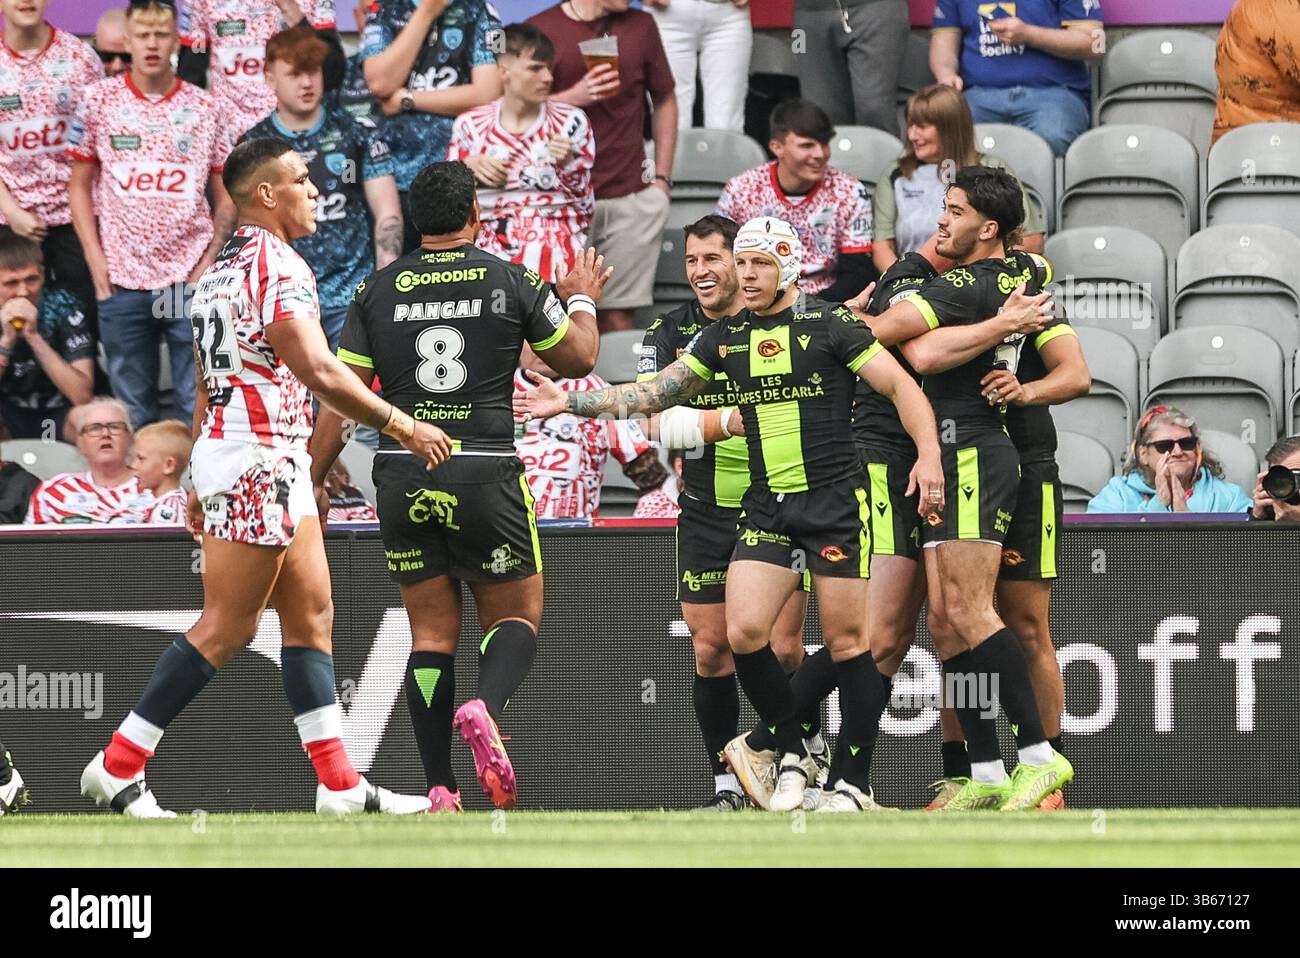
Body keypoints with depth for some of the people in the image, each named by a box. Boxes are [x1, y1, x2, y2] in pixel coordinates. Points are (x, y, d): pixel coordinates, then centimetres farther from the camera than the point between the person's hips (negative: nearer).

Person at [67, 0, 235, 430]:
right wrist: (95, 257, -1)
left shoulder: (202, 108, 4)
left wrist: (213, 257, -4)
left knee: (201, 406, 0)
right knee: (133, 412, 8)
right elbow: (80, 184, 8)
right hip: (122, 279, 0)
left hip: (191, 279, 0)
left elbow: (226, 196, 9)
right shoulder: (100, 100, 3)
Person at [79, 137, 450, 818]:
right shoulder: (274, 266, -14)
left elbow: (205, 384, 21)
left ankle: (340, 785, 8)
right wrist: (400, 424, -17)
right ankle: (117, 768, -6)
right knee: (226, 628, -8)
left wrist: (201, 482, 24)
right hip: (260, 453, -10)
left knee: (311, 614, 9)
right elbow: (319, 372, -23)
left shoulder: (220, 269, 17)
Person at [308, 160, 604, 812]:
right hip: (486, 476, -2)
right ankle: (484, 710, -21)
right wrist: (581, 300, 35)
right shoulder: (511, 282, 0)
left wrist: (311, 488, 9)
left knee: (431, 635, 9)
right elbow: (577, 359, 15)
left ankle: (439, 794, 0)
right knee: (517, 617, 11)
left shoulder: (378, 290, 5)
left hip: (402, 480, 2)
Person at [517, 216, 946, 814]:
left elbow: (900, 385, -5)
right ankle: (790, 755, 8)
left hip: (835, 501, -5)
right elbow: (655, 394, 17)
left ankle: (852, 784, 4)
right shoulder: (726, 337, 12)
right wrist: (570, 401, 11)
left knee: (846, 641, -4)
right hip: (765, 510, 5)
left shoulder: (829, 324, -3)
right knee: (744, 631, -10)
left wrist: (929, 455, -19)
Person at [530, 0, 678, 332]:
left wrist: (662, 177, 12)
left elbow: (664, 101, 18)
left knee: (619, 317, -1)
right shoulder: (540, 30, 0)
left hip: (631, 195, 2)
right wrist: (573, 97, -16)